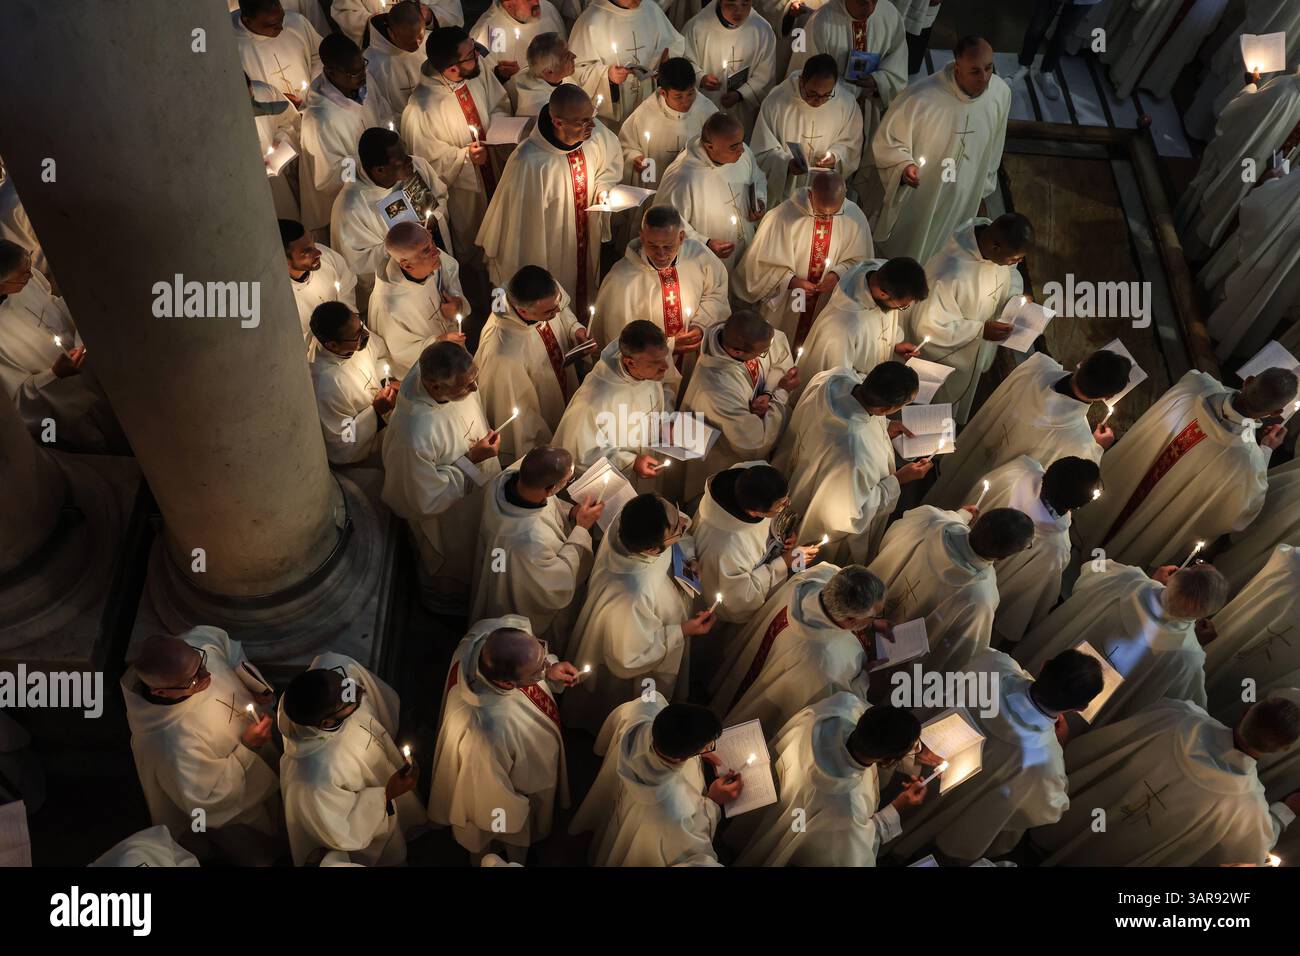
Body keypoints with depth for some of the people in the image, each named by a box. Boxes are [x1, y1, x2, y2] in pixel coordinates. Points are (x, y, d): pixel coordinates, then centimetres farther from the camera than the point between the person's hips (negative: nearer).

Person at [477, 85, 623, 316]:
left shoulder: (596, 135, -19)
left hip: (588, 246, 6)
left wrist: (603, 189, -13)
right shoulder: (530, 163, -36)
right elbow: (520, 225, -25)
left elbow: (611, 162, 7)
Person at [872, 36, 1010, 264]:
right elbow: (885, 141, -15)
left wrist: (983, 192, 15)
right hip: (914, 205, -4)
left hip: (962, 205, 4)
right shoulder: (920, 97, -31)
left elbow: (992, 151, 3)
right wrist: (904, 165, -34)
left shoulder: (1001, 93, -15)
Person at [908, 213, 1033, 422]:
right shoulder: (950, 274, -46)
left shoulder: (995, 235, -23)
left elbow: (1009, 272, 2)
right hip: (948, 354, -6)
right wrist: (980, 330, -32)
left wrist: (1015, 296, -17)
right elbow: (928, 327, -33)